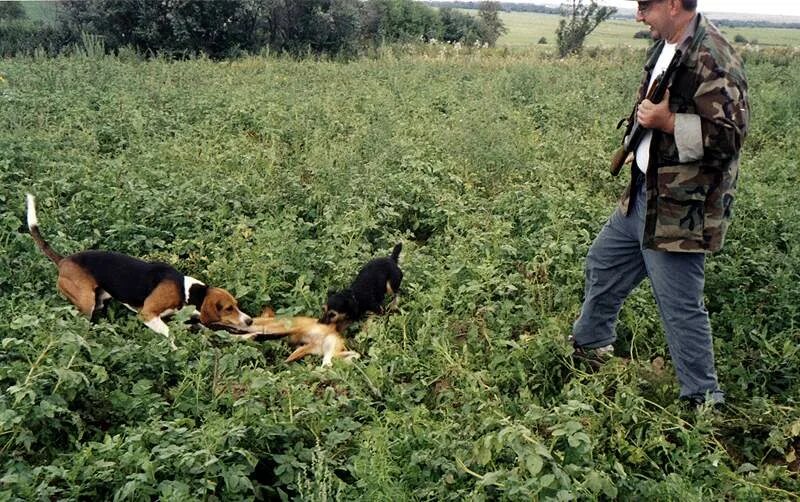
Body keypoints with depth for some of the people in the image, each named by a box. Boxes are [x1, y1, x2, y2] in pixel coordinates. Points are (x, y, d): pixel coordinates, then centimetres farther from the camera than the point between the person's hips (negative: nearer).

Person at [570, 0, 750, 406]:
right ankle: (589, 347, 45)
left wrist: (667, 122, -26)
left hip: (681, 209, -10)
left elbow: (730, 134, -24)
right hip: (643, 195, 10)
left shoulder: (711, 58, -21)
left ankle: (703, 399, 15)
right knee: (602, 262, 23)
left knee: (680, 306, -2)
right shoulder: (666, 47, 9)